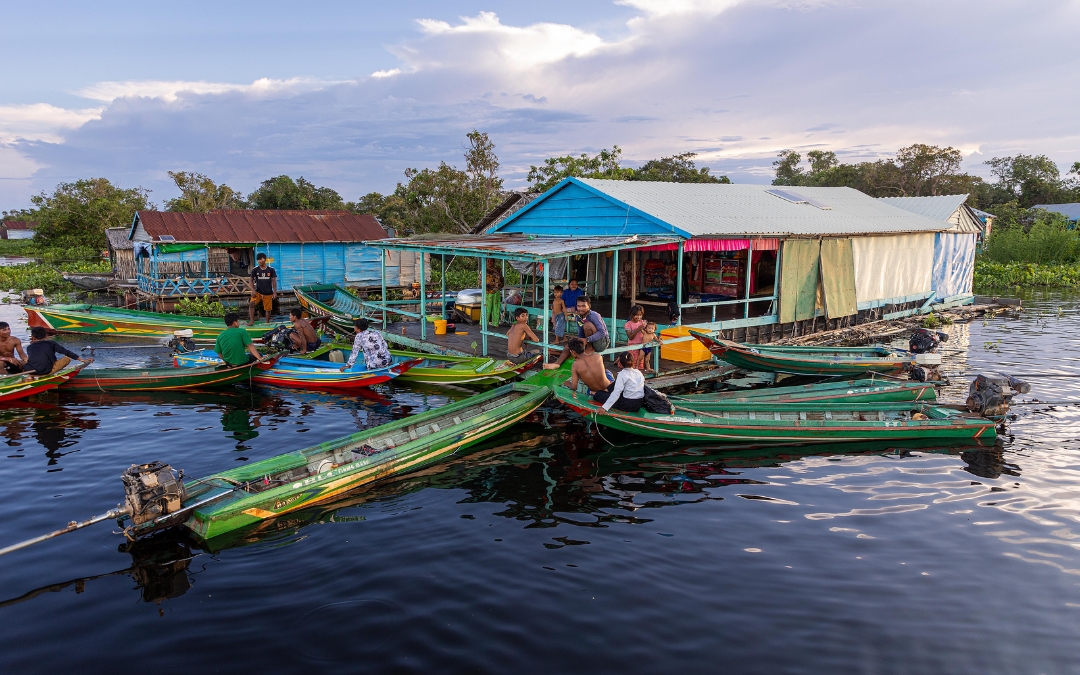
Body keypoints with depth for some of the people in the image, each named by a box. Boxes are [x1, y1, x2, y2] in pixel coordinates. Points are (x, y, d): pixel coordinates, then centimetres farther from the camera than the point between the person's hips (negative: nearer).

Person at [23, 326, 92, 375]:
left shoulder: (29, 347, 16)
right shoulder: (51, 343, 9)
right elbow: (67, 352, 5)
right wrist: (82, 359, 7)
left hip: (29, 372, 3)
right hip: (46, 372, -3)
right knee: (67, 358, 12)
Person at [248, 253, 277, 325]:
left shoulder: (271, 269, -3)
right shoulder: (255, 269, -2)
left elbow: (274, 281, 2)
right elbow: (251, 280, 4)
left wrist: (275, 292, -2)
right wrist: (253, 290, -9)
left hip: (268, 293, 0)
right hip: (258, 292, 0)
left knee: (268, 309, 5)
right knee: (251, 304, -22)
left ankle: (267, 323, 20)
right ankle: (251, 321, -18)